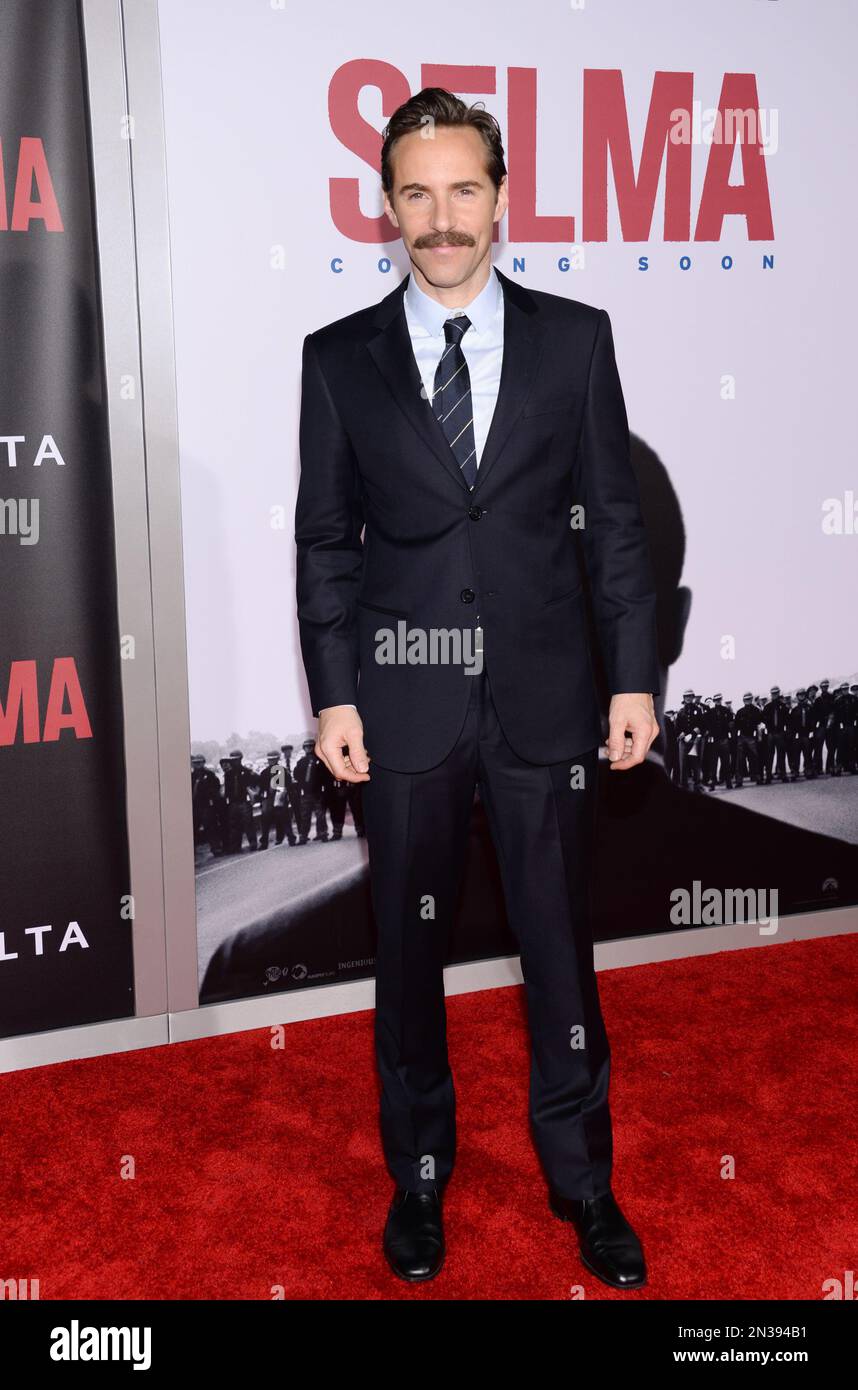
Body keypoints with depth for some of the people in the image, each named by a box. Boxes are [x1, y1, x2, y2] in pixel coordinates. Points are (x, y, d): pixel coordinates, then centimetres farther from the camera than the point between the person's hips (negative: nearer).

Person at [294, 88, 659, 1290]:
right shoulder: (339, 358, 3)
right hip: (406, 704, 0)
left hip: (545, 698, 0)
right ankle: (419, 1177, 32)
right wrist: (334, 694, -2)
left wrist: (635, 679, -1)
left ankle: (581, 1179, 30)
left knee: (561, 951, 9)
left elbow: (614, 520, 3)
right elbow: (323, 540, 4)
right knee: (410, 954, 12)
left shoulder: (575, 338, 3)